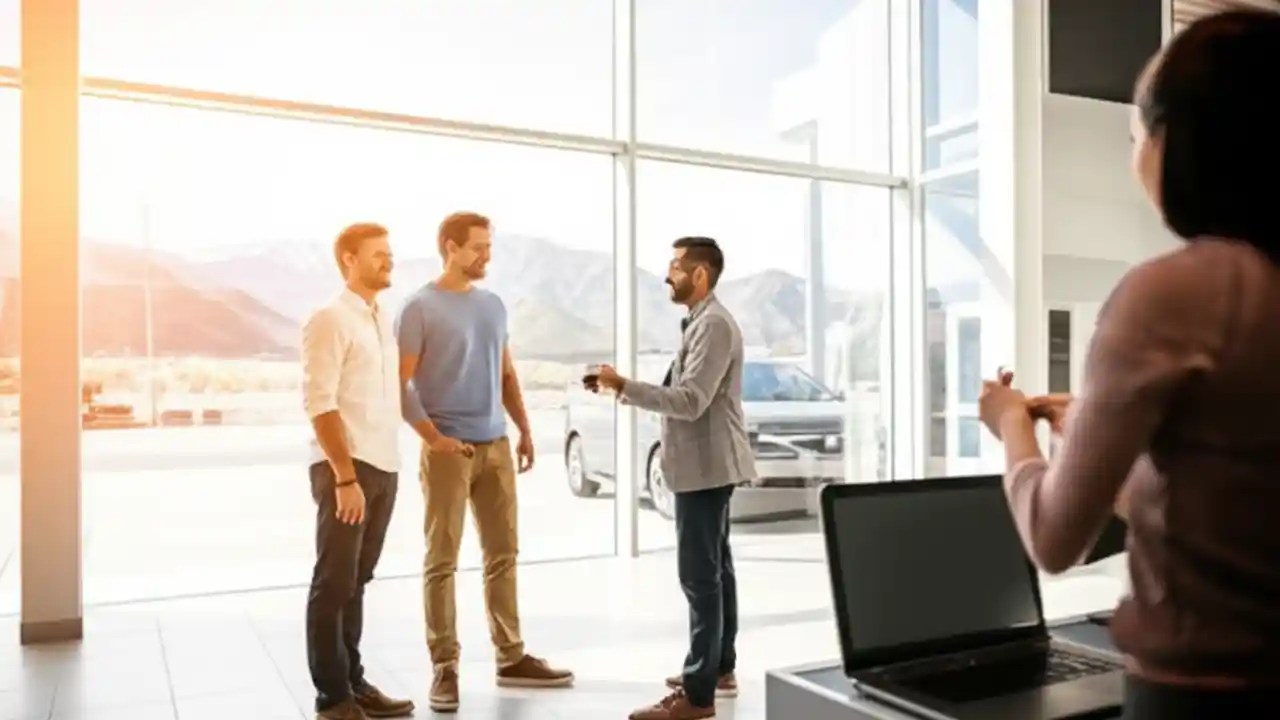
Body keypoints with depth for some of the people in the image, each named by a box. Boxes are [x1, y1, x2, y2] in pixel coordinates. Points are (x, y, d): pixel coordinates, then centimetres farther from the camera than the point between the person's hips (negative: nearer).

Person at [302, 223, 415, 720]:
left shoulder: (384, 321, 14)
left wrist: (381, 468, 12)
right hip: (345, 470, -7)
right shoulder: (331, 320, -8)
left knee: (357, 582, 14)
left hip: (384, 467, 7)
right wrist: (345, 477, -18)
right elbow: (319, 404, -14)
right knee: (334, 584, 2)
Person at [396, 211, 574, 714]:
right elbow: (401, 385, -9)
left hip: (496, 446, 6)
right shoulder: (421, 308, -6)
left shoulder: (493, 305, 13)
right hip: (449, 450, -6)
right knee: (442, 560, 0)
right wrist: (432, 437, -16)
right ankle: (445, 667, 9)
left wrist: (524, 429, 12)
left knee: (503, 554, 11)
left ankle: (511, 658, 21)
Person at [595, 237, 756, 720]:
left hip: (706, 466, -11)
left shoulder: (714, 324, -17)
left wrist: (624, 387, -23)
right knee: (714, 570, 18)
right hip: (707, 465, 11)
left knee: (700, 575, -8)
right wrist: (632, 390, 10)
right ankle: (719, 668, 30)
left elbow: (691, 401, -24)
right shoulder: (700, 322, 16)